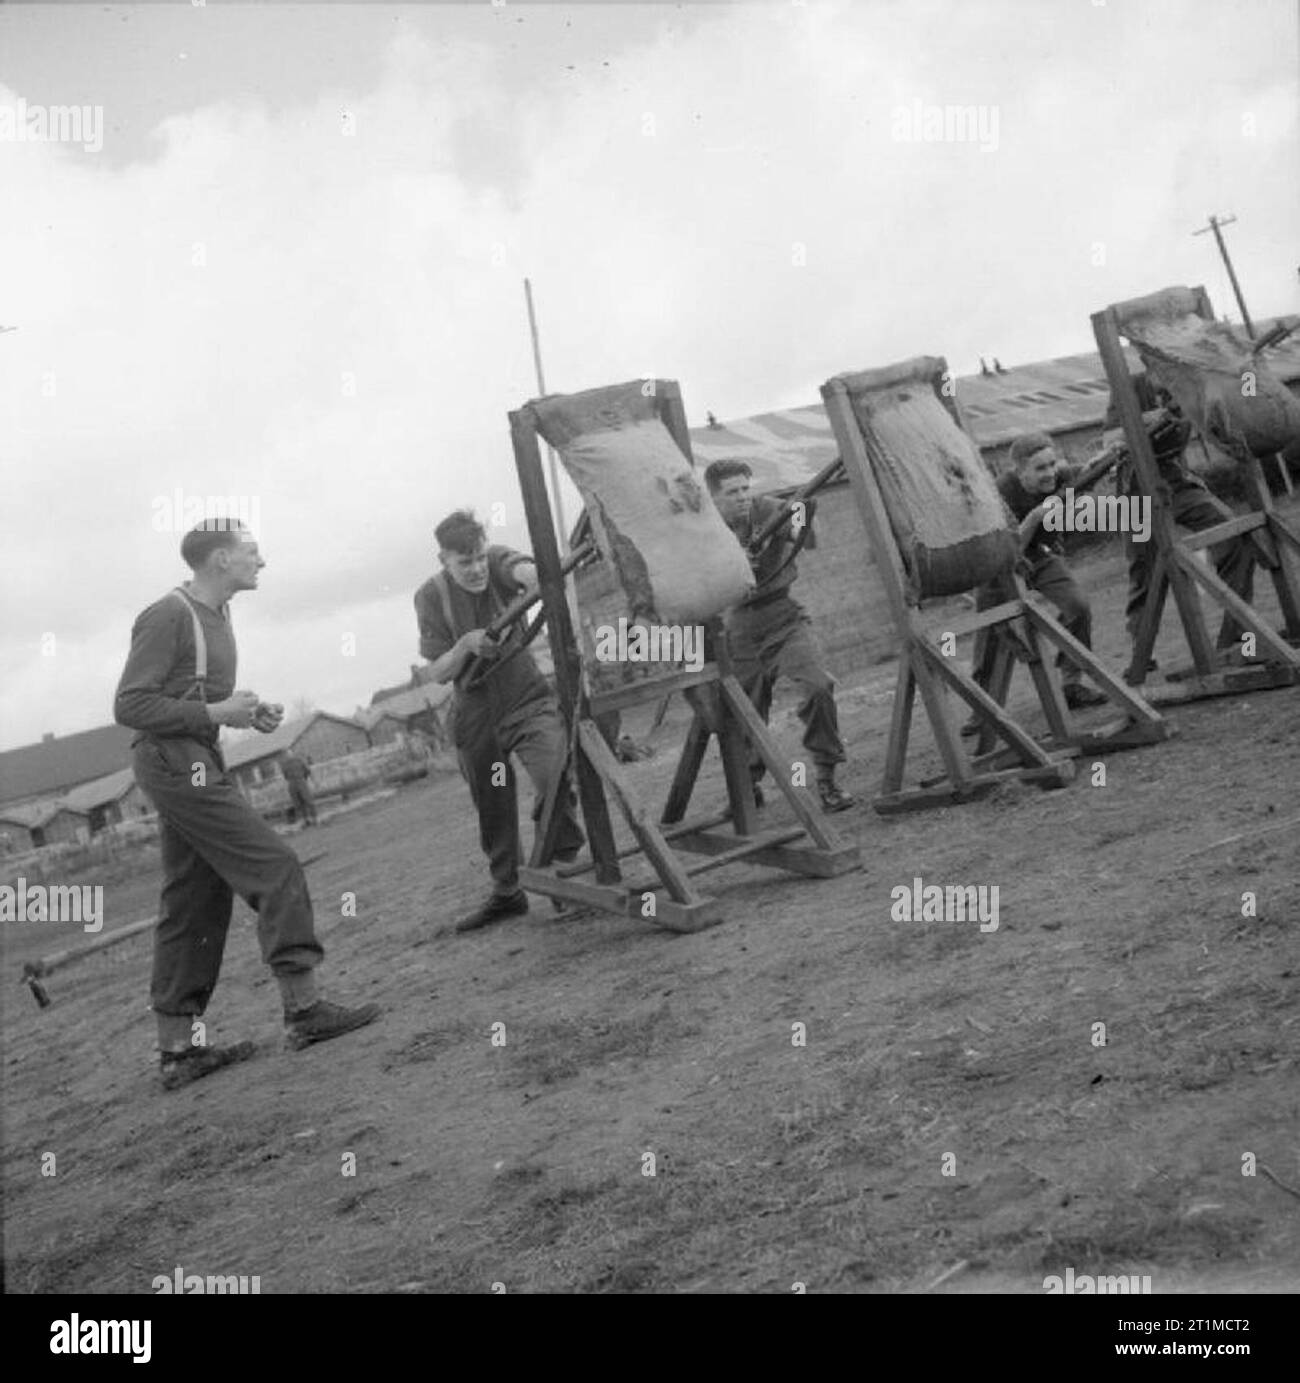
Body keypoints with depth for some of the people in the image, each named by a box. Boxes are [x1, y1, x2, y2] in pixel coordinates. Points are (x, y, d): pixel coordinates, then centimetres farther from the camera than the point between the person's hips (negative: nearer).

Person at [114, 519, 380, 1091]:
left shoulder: (216, 615, 15)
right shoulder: (167, 617, -13)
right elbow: (130, 706, -17)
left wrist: (247, 712, 7)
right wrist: (215, 713, -18)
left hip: (194, 765, 10)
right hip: (176, 763, -10)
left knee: (195, 905, 10)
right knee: (275, 870, -11)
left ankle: (176, 1049, 15)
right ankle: (304, 1009, -6)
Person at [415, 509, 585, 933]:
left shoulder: (497, 562, -9)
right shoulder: (432, 596, -7)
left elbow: (523, 568, -35)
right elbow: (435, 673, -6)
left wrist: (533, 578, -59)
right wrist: (466, 645, -26)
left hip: (528, 699, -2)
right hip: (475, 715, 2)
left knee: (555, 778, -28)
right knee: (493, 813, 13)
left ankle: (563, 862, -9)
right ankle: (506, 893, 32)